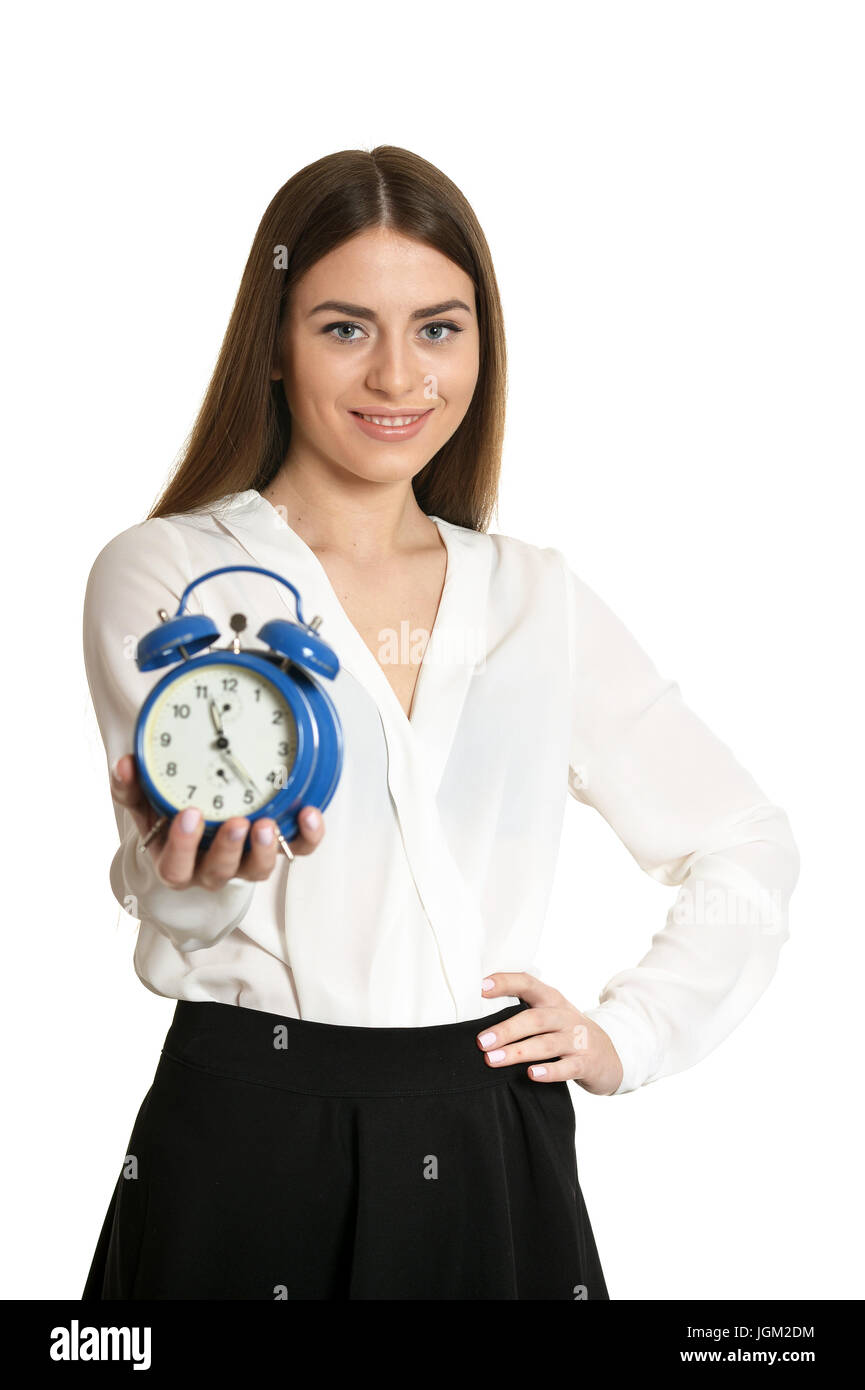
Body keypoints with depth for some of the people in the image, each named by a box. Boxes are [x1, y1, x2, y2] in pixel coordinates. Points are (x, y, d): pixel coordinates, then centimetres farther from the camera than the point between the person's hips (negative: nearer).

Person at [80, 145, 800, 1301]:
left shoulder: (540, 597, 8)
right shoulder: (162, 574, -1)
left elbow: (749, 848, 15)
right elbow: (171, 896, -12)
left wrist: (628, 1037, 4)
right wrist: (199, 875, -34)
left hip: (497, 1160, 3)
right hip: (249, 1146, -2)